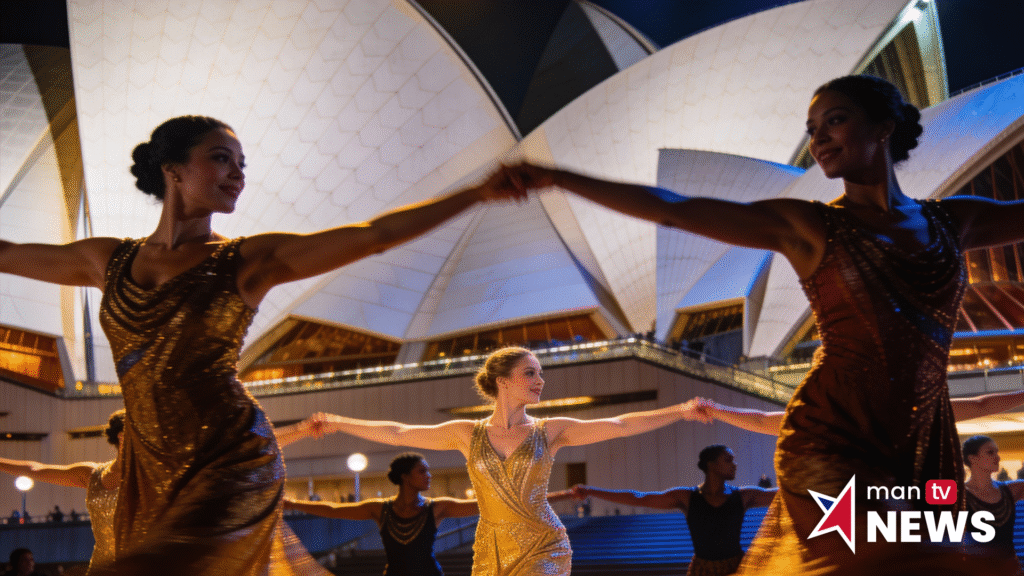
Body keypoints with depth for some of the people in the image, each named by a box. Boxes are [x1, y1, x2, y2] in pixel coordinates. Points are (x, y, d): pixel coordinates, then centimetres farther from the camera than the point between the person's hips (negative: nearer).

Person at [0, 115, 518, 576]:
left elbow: (376, 233, -7)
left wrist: (480, 192, -11)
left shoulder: (250, 260, -1)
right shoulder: (109, 260, 7)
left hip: (232, 464, -4)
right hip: (149, 472, 5)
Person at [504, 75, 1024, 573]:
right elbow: (670, 209, 0)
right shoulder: (805, 225, 3)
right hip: (832, 440, -4)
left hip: (926, 446, 5)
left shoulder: (952, 220, 12)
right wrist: (558, 178, -2)